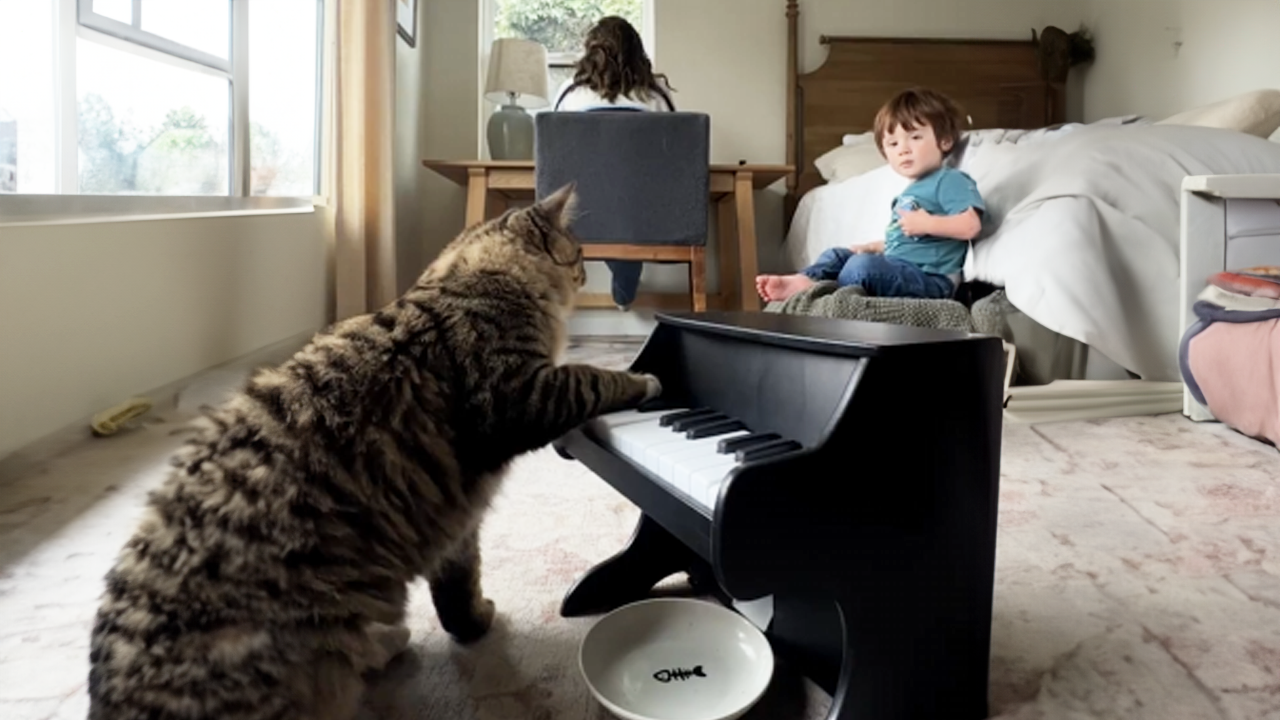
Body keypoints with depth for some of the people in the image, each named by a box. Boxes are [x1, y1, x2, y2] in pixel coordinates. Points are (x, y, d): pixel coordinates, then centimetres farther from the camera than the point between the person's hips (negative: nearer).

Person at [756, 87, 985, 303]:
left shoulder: (951, 181, -9)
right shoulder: (911, 191, 21)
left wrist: (927, 223, -24)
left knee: (864, 265, -31)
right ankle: (802, 282, -11)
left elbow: (970, 226, -22)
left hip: (929, 279, -11)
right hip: (899, 267, 11)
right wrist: (874, 247, 22)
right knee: (837, 255, 12)